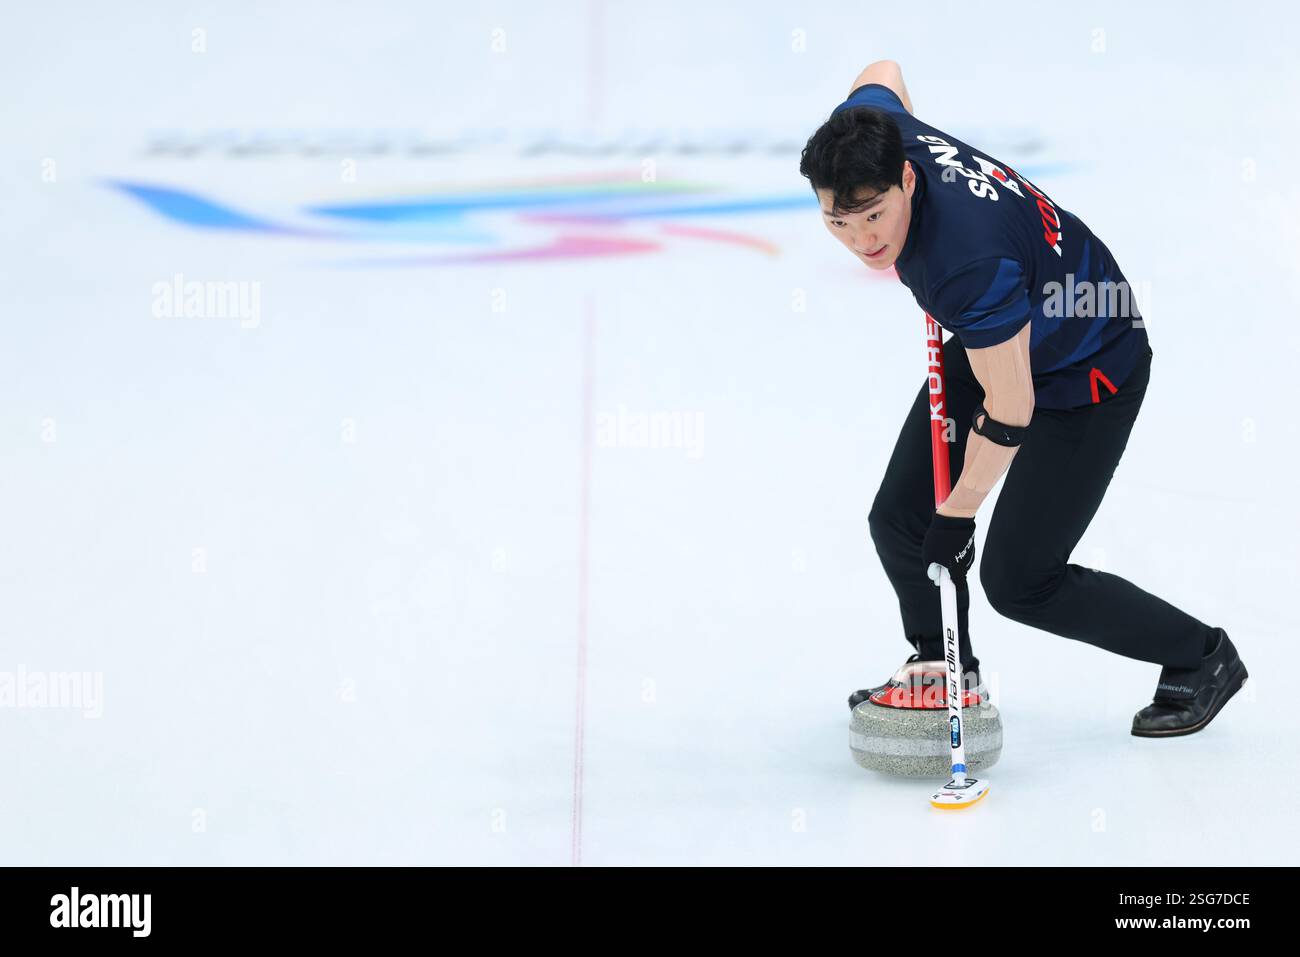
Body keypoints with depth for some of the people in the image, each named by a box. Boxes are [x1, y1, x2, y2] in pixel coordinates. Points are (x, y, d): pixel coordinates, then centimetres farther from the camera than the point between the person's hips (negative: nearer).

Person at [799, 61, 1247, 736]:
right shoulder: (865, 130, -21)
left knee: (1018, 581, -3)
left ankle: (1203, 659, 17)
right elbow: (882, 72, 6)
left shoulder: (968, 260, -42)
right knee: (899, 519, 5)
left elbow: (1011, 410, -31)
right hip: (997, 341, 8)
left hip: (1086, 376, -8)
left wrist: (955, 519, -18)